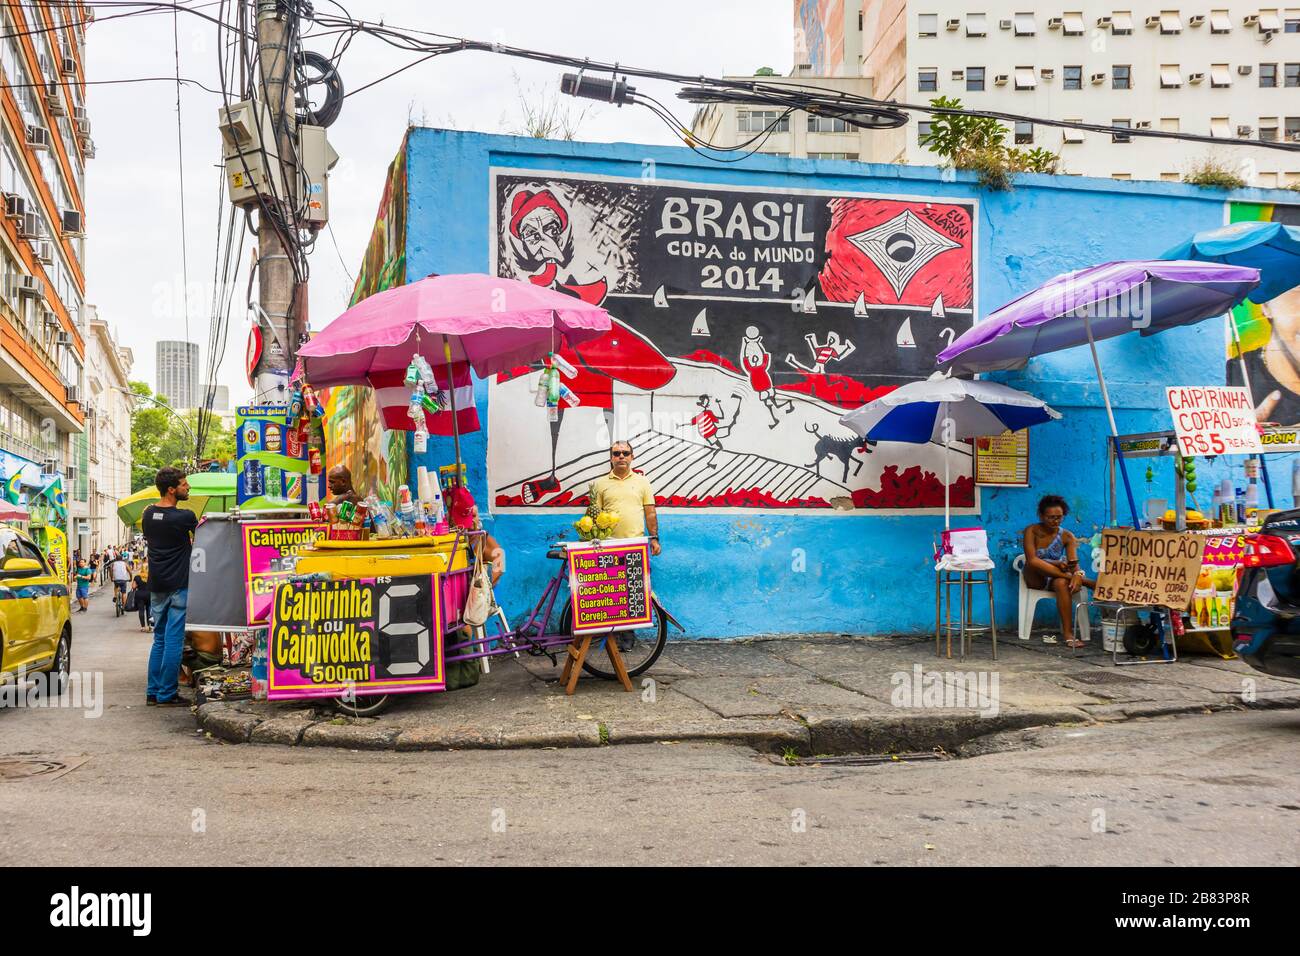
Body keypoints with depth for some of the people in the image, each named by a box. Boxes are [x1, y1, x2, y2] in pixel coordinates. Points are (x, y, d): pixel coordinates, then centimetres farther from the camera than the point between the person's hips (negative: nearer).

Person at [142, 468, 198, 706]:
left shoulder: (148, 514, 6)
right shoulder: (184, 517, -13)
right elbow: (199, 536, 5)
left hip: (156, 585, 7)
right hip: (179, 585, -7)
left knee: (159, 639, 14)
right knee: (174, 639, -2)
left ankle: (153, 692, 14)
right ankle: (166, 694, -1)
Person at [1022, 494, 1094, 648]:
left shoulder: (1067, 536, -1)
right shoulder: (1032, 531, -8)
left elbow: (1074, 562, -15)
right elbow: (1031, 560, -20)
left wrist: (1077, 573, -39)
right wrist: (1055, 564, -36)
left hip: (1055, 578, 1)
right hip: (1036, 579, -1)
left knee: (1062, 583, -37)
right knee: (1035, 564, -35)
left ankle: (1068, 634, -41)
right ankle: (1087, 582, -31)